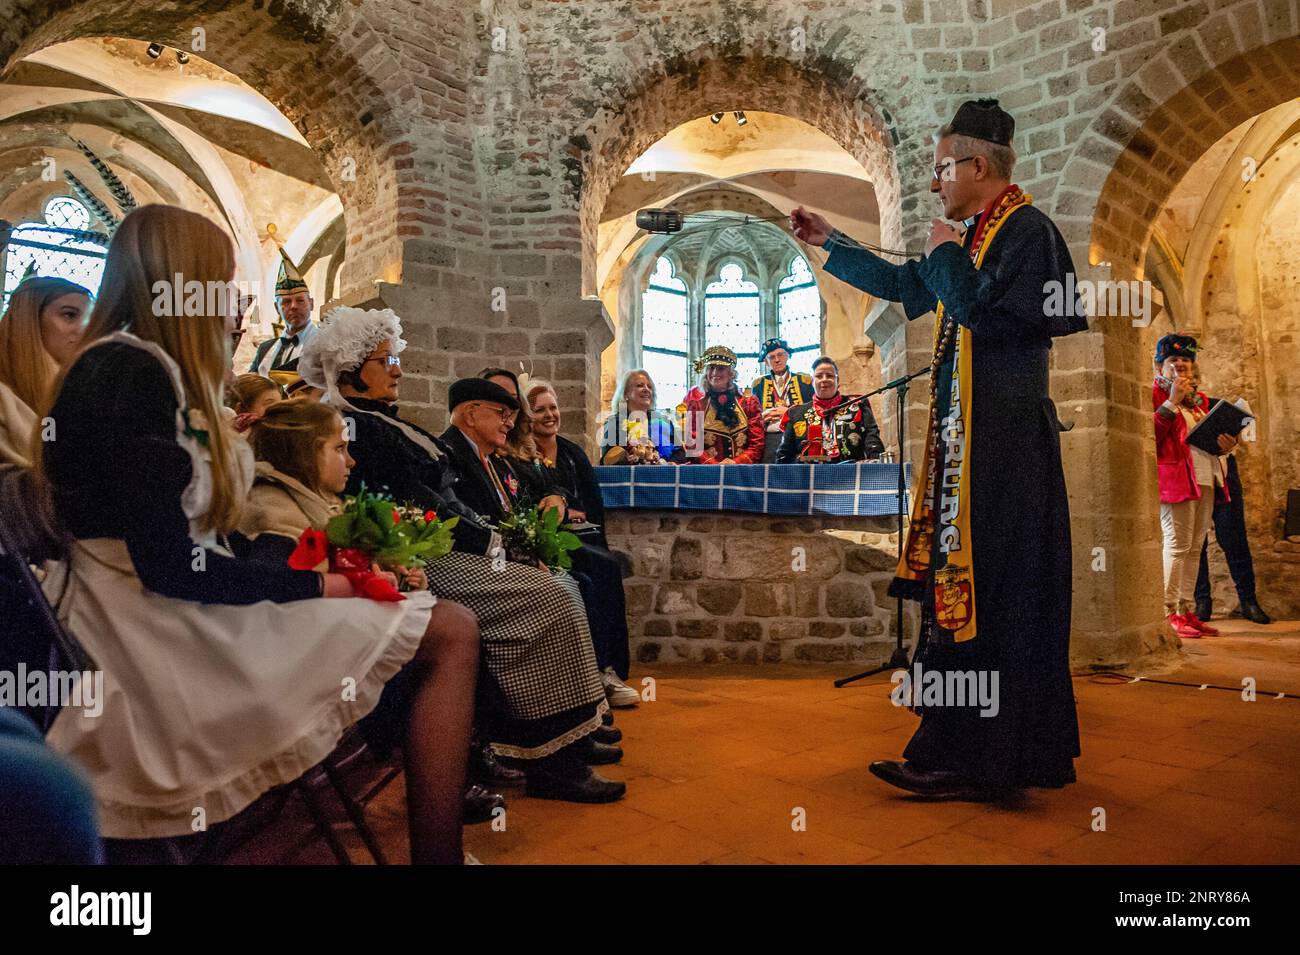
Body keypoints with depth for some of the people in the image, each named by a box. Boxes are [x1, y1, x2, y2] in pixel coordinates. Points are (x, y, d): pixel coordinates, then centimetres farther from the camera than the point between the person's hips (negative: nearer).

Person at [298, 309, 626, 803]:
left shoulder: (379, 421, 21)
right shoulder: (356, 427, -10)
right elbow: (416, 506, -17)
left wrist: (487, 535, 7)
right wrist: (484, 540, -12)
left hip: (443, 547, 10)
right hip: (425, 562, -10)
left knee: (561, 588, -2)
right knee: (553, 599, -18)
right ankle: (554, 761, -10)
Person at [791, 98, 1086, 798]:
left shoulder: (1024, 229, -7)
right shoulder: (977, 237, 20)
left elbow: (994, 318, -21)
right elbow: (901, 283, 33)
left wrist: (945, 258, -8)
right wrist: (828, 242, 37)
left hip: (1001, 437, -9)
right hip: (966, 433, 9)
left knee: (979, 587, -8)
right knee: (963, 582, 10)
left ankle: (970, 761, 1)